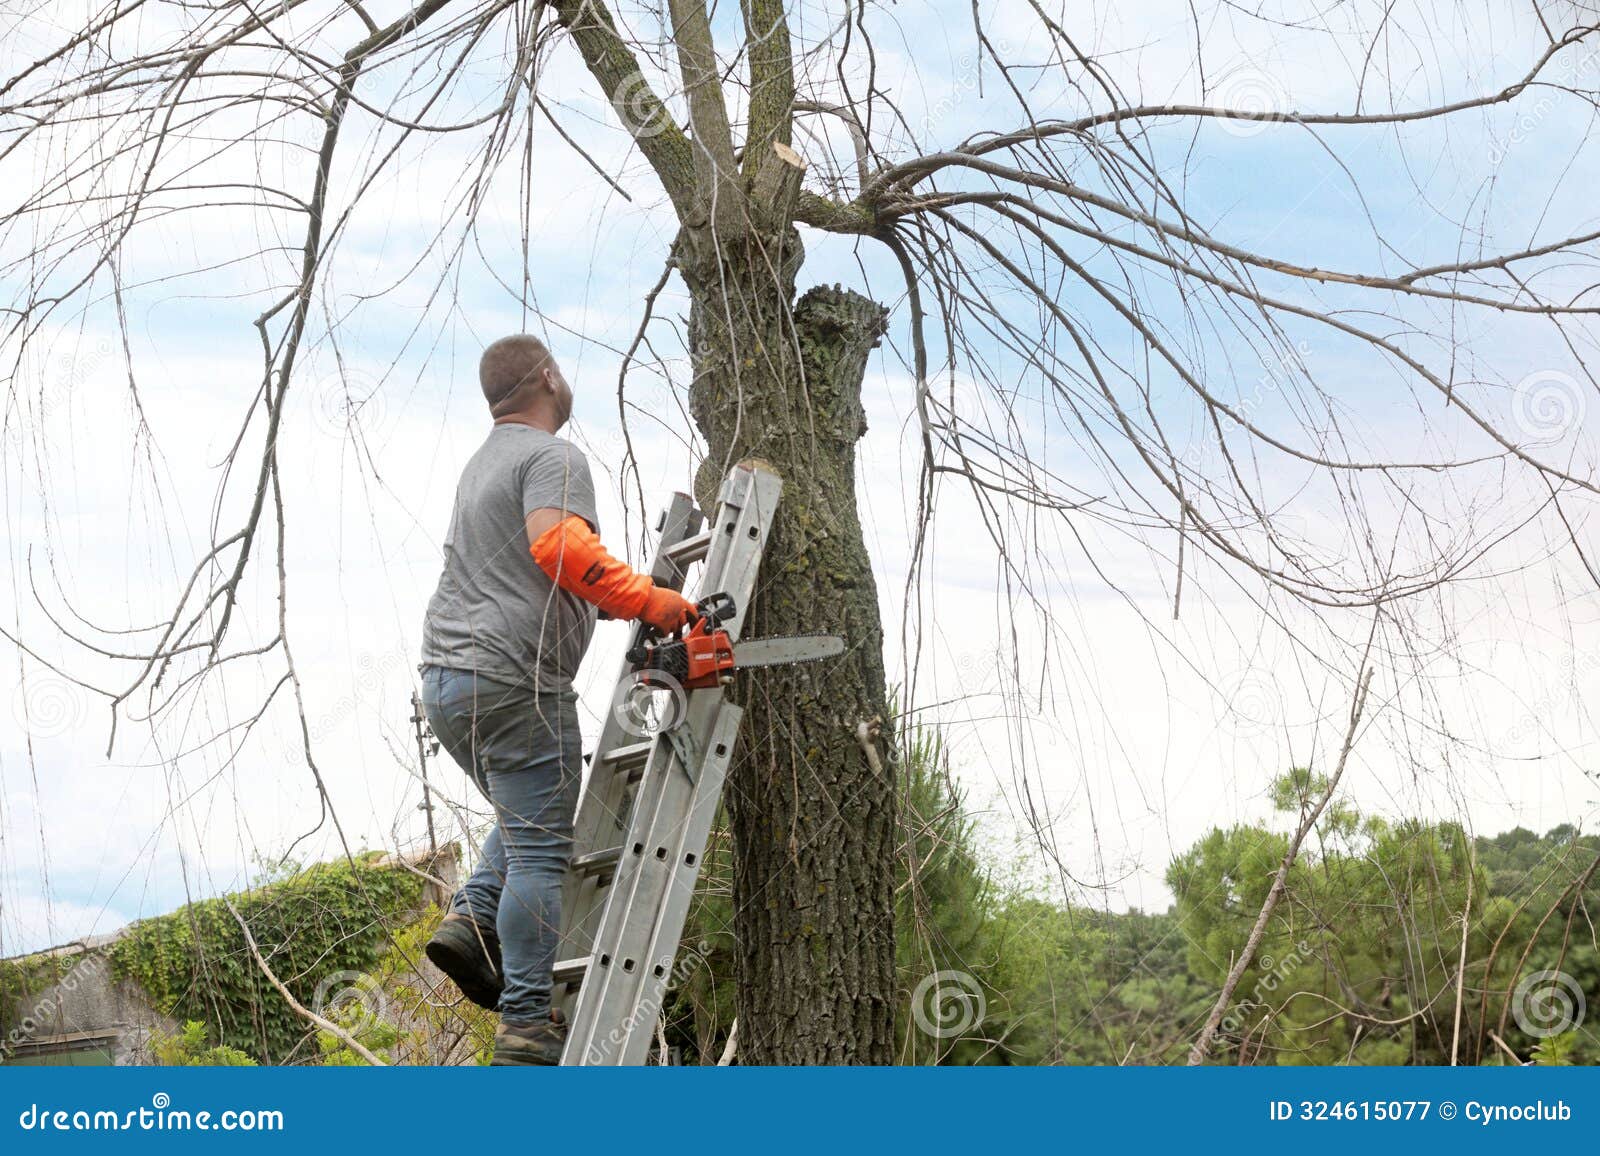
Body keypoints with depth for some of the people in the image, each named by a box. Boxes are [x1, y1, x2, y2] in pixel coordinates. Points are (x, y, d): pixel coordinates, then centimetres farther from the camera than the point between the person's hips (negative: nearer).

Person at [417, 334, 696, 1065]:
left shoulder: (482, 464, 23)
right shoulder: (552, 457, -7)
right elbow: (560, 545, -26)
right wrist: (653, 604, -23)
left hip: (444, 678, 9)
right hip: (513, 684, -9)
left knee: (528, 821, 23)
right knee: (540, 852, -5)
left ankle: (472, 920, 3)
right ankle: (526, 1022, -7)